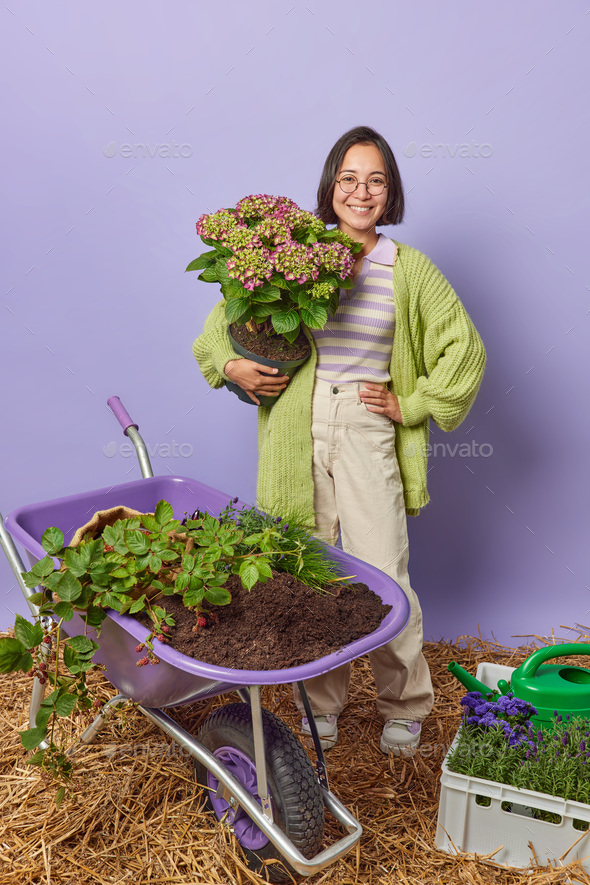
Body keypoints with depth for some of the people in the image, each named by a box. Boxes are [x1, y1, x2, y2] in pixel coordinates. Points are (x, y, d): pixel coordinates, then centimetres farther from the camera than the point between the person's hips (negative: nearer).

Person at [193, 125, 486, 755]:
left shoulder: (410, 270, 4)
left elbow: (464, 349, 7)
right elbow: (224, 318, 16)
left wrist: (412, 404, 1)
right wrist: (230, 367, -2)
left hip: (368, 433, -1)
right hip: (297, 433, 1)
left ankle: (404, 707, 25)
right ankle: (320, 704, 31)